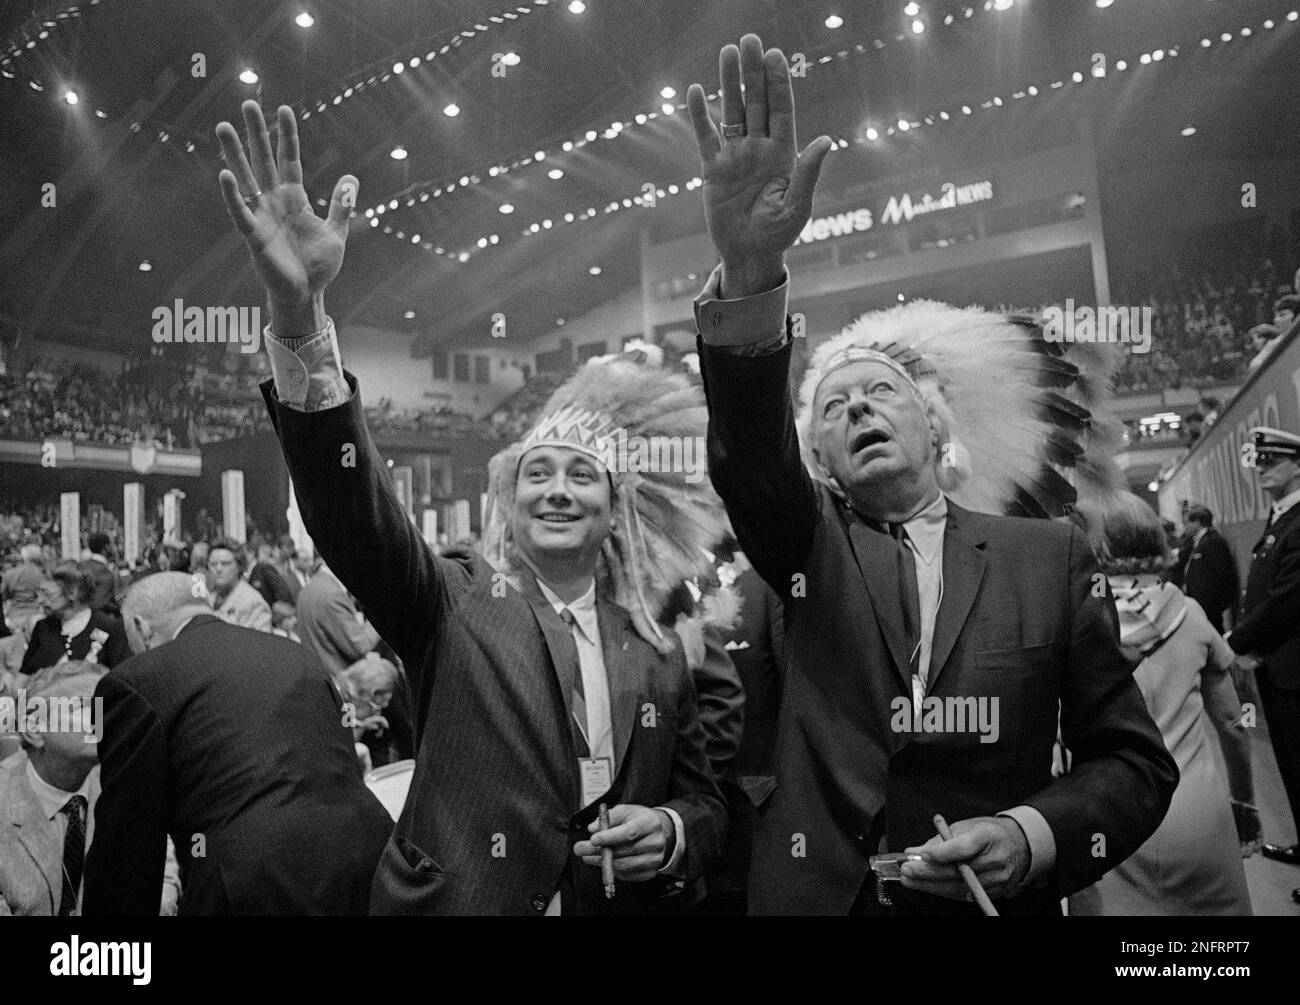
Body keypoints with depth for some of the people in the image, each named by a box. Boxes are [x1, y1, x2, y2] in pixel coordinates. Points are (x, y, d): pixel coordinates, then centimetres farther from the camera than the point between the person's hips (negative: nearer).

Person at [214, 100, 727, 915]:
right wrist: (301, 315, -40)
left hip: (624, 900, 3)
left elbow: (704, 798, 7)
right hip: (458, 897, -2)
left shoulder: (657, 654, -2)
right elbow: (352, 509, -27)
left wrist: (671, 832, -16)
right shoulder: (455, 605, -10)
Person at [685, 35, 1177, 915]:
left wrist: (1033, 836, -18)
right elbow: (749, 450, -22)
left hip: (998, 897, 0)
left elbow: (1135, 761, 1)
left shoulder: (1048, 555, -1)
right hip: (816, 892, 1)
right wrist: (751, 269, -38)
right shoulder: (812, 546, -1)